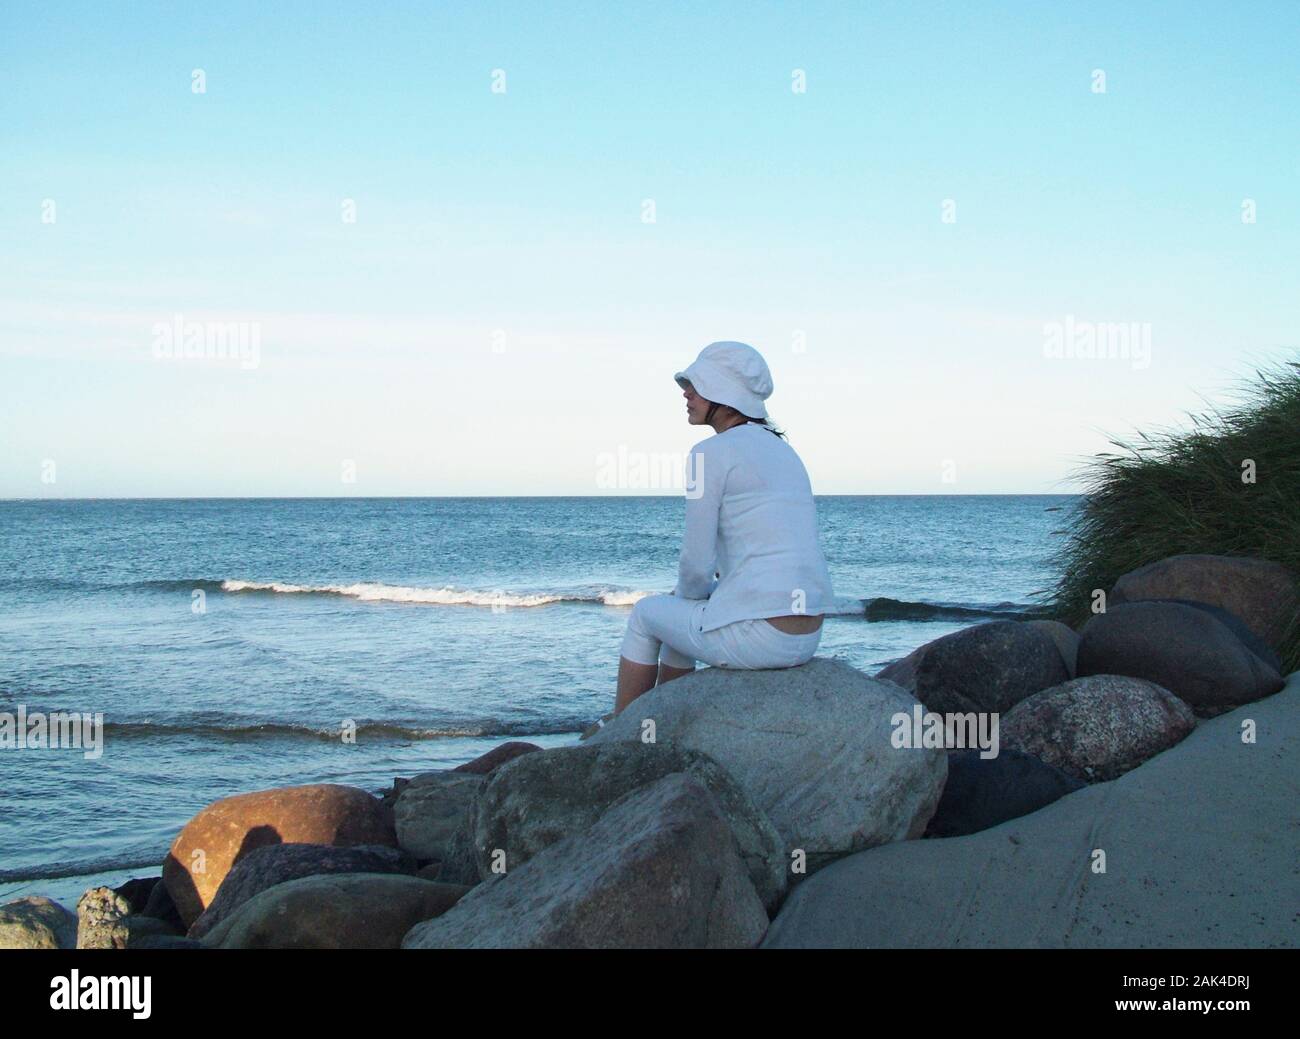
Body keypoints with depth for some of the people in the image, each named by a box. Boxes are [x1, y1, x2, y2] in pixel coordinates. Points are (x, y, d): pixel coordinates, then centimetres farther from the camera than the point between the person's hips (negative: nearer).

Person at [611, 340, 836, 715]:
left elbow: (697, 562, -9)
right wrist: (690, 594, 24)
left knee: (646, 615, 23)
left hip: (754, 634, -8)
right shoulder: (782, 452, 17)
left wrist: (688, 596, 13)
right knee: (678, 615, 34)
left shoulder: (711, 453, -9)